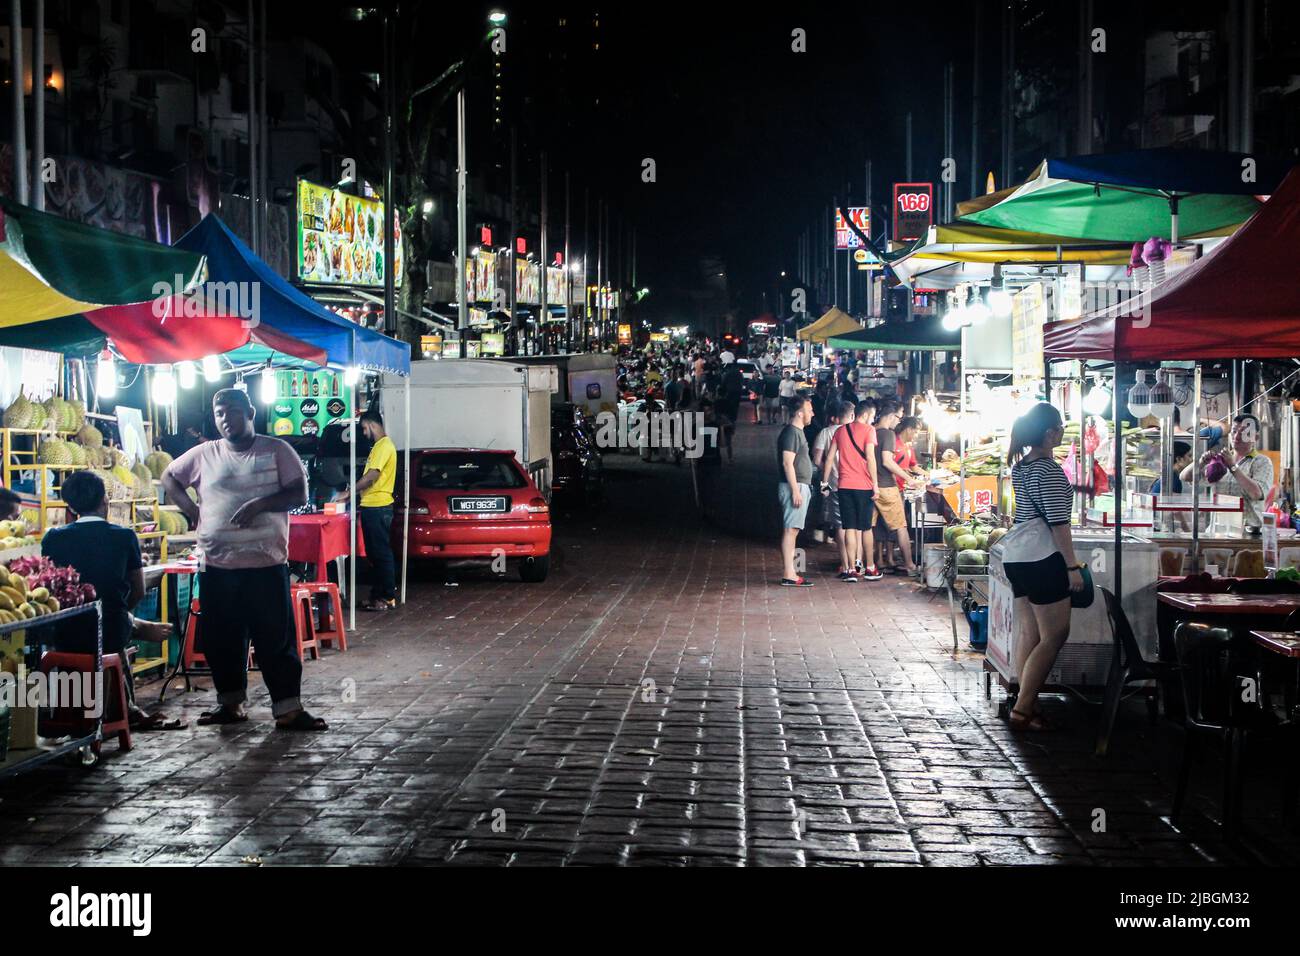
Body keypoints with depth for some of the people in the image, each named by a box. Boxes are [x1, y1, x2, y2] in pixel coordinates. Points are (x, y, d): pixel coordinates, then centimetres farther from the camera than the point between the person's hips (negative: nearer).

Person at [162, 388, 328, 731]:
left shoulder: (276, 450, 1)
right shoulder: (204, 455, 9)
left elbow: (299, 494, -3)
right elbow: (170, 477, 22)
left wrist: (261, 503, -19)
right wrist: (193, 512, 6)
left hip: (267, 564, -3)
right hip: (217, 565, 3)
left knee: (276, 638, -2)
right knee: (222, 639, 10)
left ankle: (288, 708, 1)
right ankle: (230, 702, 23)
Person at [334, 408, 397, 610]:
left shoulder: (385, 446, -13)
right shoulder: (378, 446, 19)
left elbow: (372, 476, -21)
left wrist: (348, 493, -16)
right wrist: (361, 502, 21)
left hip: (378, 508, -10)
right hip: (371, 506, 10)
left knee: (381, 553, -7)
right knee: (374, 554, 11)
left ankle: (388, 597, -4)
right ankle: (378, 595, 15)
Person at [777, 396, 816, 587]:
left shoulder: (798, 432, 18)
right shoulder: (791, 432, -13)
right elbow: (787, 463, -20)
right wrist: (795, 490, -23)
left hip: (801, 487, 10)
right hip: (795, 487, -10)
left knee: (792, 530, 10)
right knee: (790, 530, -11)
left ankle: (789, 571, 13)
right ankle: (788, 575, -13)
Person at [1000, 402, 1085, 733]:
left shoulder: (1020, 465, 12)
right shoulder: (1050, 471, -14)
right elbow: (1058, 523, -17)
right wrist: (1073, 566, -15)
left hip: (1016, 557, 9)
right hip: (1042, 559, -9)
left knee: (1028, 633, 9)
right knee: (1054, 635, -4)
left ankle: (1027, 705, 10)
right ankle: (1023, 709, -8)